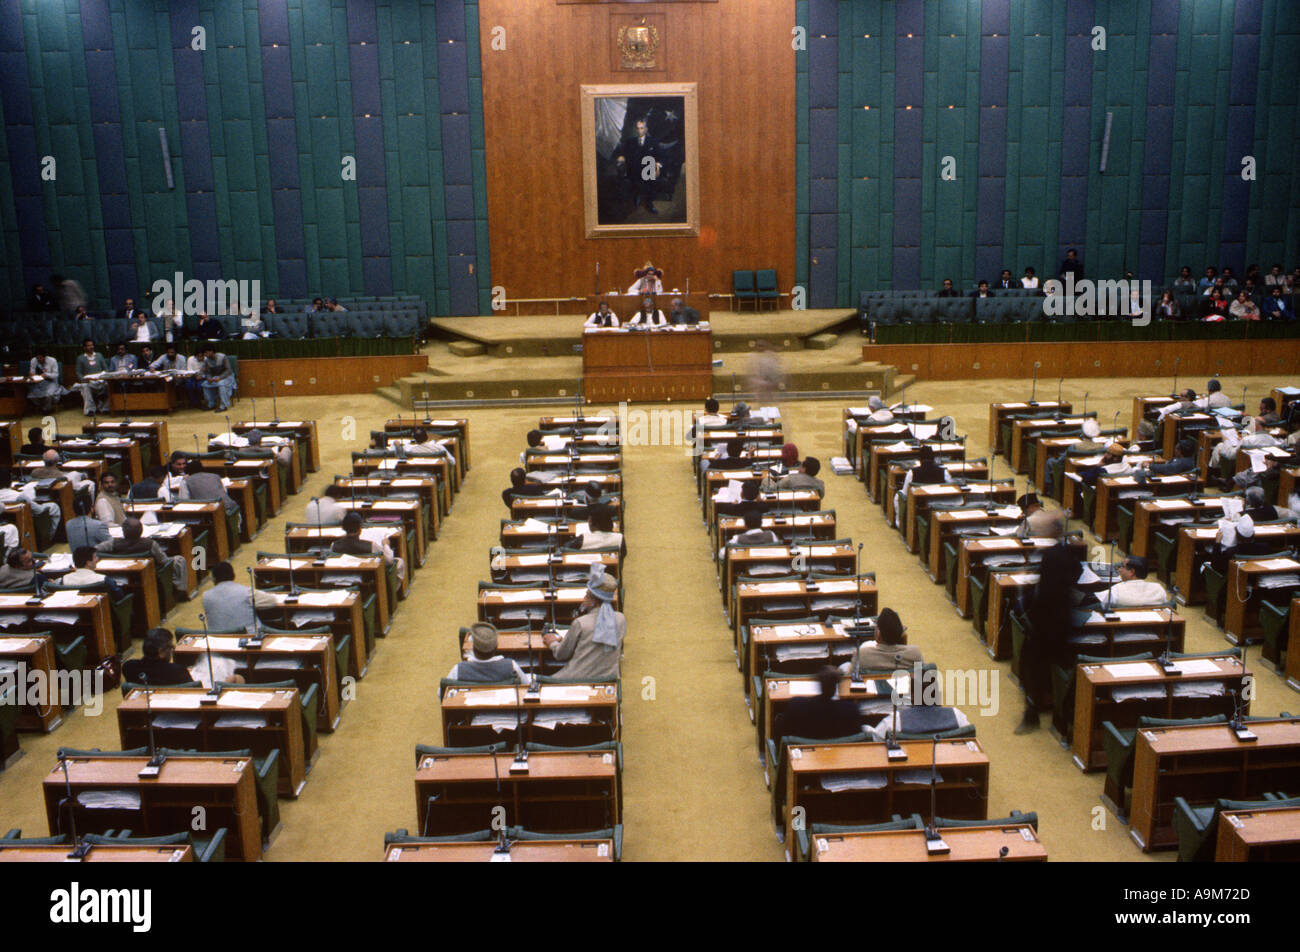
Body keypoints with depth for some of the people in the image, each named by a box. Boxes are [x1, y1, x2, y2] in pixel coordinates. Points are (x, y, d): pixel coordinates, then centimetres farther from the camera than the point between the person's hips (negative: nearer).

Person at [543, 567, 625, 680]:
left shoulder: (580, 623, -14)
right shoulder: (621, 620, -2)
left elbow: (561, 655, -2)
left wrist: (553, 643, 22)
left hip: (579, 679, -5)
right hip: (609, 679, 5)